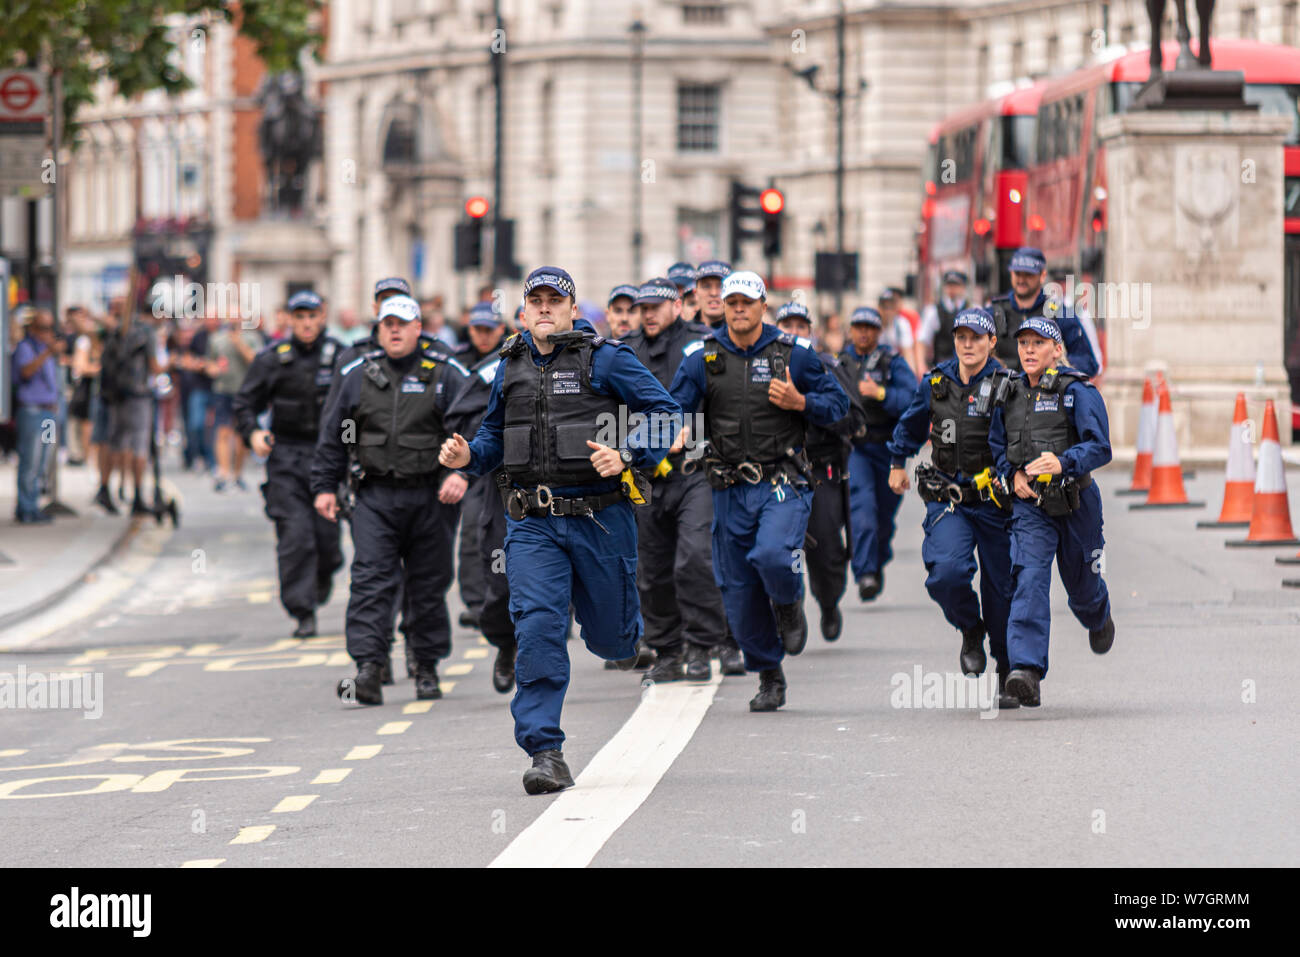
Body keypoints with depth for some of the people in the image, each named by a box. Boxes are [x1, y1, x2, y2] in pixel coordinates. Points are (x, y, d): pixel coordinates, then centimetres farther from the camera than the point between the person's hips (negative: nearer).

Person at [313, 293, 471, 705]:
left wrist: (461, 471, -18)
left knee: (429, 586, 7)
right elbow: (333, 434, 14)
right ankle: (369, 672, -18)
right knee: (371, 580, -11)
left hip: (431, 497, -1)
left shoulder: (446, 375, 2)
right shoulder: (358, 375, 9)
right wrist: (325, 485, 9)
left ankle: (428, 668, 20)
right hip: (376, 496, 1)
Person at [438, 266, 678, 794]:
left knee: (608, 636, 10)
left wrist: (626, 455, -19)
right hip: (532, 523, 2)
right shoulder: (510, 367, 10)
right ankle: (545, 752, -13)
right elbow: (495, 433, 24)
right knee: (537, 626, -14)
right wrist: (467, 456, 3)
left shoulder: (606, 359, -3)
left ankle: (629, 631, 51)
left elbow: (667, 415, -4)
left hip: (599, 517, -2)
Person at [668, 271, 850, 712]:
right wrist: (673, 435, -21)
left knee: (772, 555, -28)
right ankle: (769, 679, 20)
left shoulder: (793, 354, 1)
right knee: (738, 588, 4)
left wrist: (800, 403, -12)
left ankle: (789, 607, 8)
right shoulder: (702, 358, 3)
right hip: (730, 489, 3)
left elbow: (838, 402, 7)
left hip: (782, 483, -3)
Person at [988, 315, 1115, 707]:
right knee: (1029, 580, -19)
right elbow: (996, 444, 18)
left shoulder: (1078, 392, -9)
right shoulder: (1009, 394, 5)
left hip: (1076, 502, -2)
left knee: (1081, 584, 17)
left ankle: (1098, 618, 56)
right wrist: (1013, 475, -2)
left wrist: (1063, 462, -36)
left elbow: (1099, 447, -18)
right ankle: (1027, 672, -30)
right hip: (1030, 505, 2)